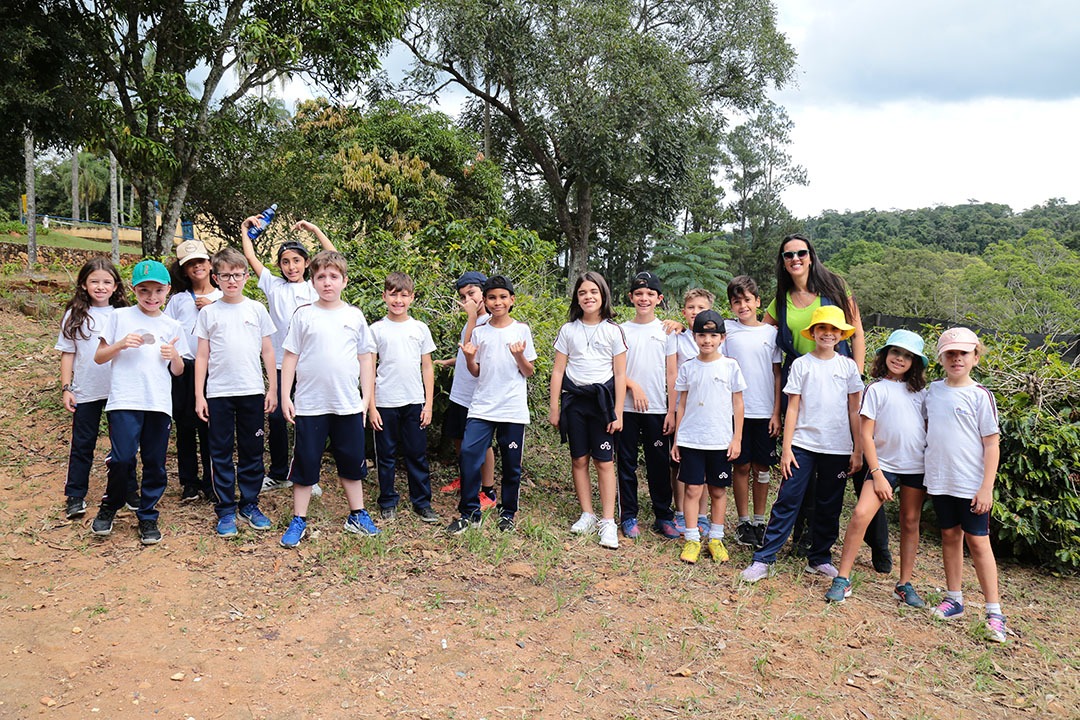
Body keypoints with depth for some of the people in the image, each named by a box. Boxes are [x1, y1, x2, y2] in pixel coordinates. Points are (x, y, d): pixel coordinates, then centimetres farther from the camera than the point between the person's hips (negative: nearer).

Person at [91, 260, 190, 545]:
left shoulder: (173, 327, 11)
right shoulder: (120, 317, 6)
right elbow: (99, 357, 8)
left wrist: (175, 356, -8)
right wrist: (120, 344, -10)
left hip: (159, 403, 2)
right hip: (124, 401, -2)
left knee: (155, 463, 4)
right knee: (123, 458, -11)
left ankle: (148, 517, 19)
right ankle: (108, 508, 15)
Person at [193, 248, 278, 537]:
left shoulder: (256, 309, 6)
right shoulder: (209, 312, 5)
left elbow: (267, 351, 9)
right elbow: (202, 356, 5)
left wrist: (272, 388, 5)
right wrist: (199, 396, 0)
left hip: (252, 392, 1)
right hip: (218, 393, 0)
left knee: (252, 452, 7)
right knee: (221, 453, 4)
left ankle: (249, 504, 19)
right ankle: (225, 510, 13)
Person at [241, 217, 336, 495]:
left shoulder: (314, 287, 8)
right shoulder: (274, 286, 12)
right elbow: (251, 258, 10)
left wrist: (315, 230, 0)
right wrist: (245, 229, 14)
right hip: (280, 363, 1)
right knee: (276, 417, 4)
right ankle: (278, 474, 20)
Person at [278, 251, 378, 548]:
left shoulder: (355, 316, 5)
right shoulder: (304, 315, 1)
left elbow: (366, 358, 8)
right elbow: (290, 356, 2)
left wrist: (366, 398, 3)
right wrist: (285, 396, -3)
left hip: (348, 405, 2)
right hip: (309, 405, -1)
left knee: (352, 463, 12)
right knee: (305, 464, 6)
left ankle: (357, 516, 26)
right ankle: (298, 521, 17)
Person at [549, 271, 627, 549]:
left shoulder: (613, 331, 1)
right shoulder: (568, 330, 5)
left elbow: (620, 375, 1)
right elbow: (558, 371, 6)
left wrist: (618, 412, -4)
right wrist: (554, 408, 2)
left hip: (602, 398, -2)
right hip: (574, 398, 2)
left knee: (604, 462, -4)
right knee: (579, 460, 6)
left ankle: (608, 522, 1)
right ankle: (587, 515, 17)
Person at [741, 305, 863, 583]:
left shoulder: (848, 366, 5)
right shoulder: (801, 365, 1)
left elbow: (854, 411, 7)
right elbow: (793, 409, 1)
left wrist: (858, 450, 4)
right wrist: (786, 448, -4)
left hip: (838, 448, 2)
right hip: (803, 445, -2)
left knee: (829, 506, 10)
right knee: (787, 500, -5)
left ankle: (819, 557, 25)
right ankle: (763, 559, -2)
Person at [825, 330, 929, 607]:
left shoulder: (920, 391, 9)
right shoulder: (876, 389, -3)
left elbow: (929, 429, 15)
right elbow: (867, 436, -6)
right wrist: (877, 475, -11)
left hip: (917, 467, 4)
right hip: (885, 464, -4)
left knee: (910, 522, 9)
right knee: (861, 514, -18)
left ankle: (904, 584, 21)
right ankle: (842, 579, -9)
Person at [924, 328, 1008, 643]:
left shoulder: (980, 395, -8)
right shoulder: (933, 390, 6)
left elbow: (992, 444, -8)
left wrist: (987, 487, -13)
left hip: (972, 484, -4)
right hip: (940, 480, 4)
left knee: (977, 541, -2)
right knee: (950, 535, 12)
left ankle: (994, 611, 6)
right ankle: (954, 599, 24)